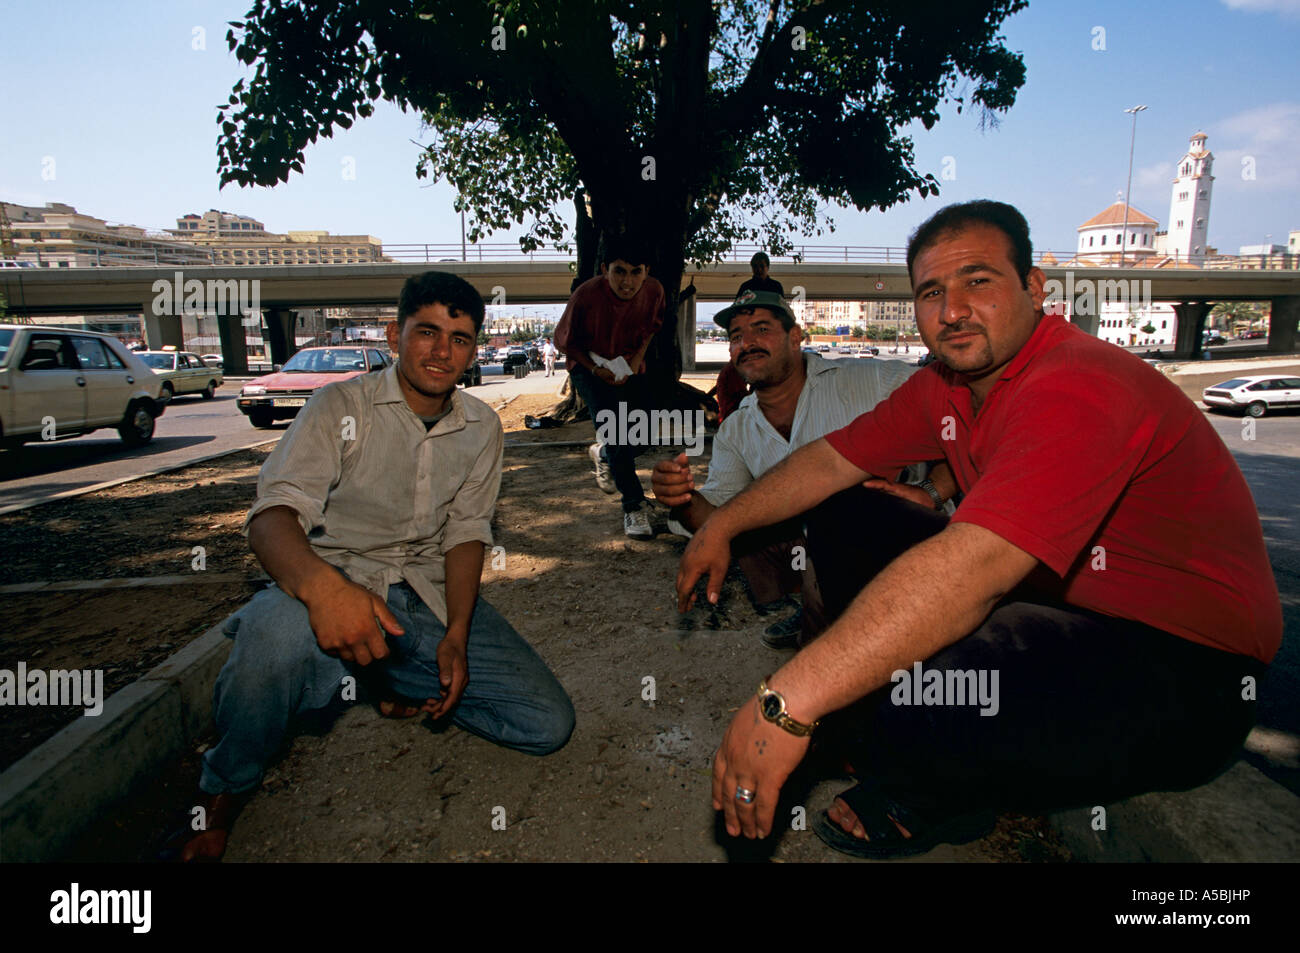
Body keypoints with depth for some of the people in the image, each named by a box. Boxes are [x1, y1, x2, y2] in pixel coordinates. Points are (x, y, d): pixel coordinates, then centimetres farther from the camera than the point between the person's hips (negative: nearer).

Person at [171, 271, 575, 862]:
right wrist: (321, 584, -44)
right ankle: (222, 794, -8)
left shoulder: (481, 427, 6)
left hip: (431, 597, 4)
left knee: (549, 723, -8)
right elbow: (272, 514, -21)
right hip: (342, 587, -3)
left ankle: (404, 692, 14)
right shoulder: (341, 407, -8)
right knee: (277, 630, -40)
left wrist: (457, 633, -10)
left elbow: (466, 532, 6)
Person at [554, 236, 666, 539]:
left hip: (630, 366, 4)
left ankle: (603, 454, 38)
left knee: (641, 437, 4)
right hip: (590, 366, -4)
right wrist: (597, 370, -20)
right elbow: (564, 340, -12)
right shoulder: (586, 296, -28)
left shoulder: (653, 291, -18)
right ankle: (634, 506, -10)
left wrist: (639, 355, -8)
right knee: (614, 430, -21)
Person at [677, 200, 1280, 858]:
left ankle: (945, 797, 3)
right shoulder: (945, 385, 1)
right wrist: (721, 526, 4)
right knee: (841, 517, 8)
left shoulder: (1077, 389, -28)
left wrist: (786, 704, -43)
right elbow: (831, 461, 9)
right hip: (1052, 600, 9)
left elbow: (972, 567, -40)